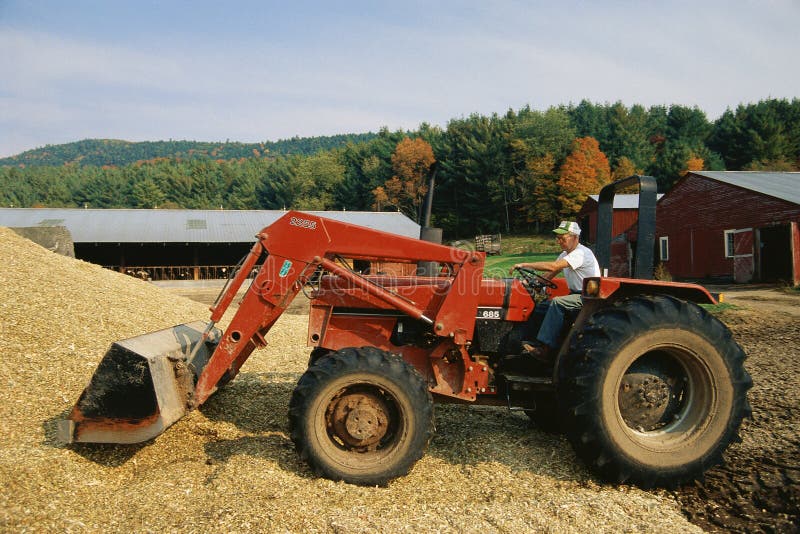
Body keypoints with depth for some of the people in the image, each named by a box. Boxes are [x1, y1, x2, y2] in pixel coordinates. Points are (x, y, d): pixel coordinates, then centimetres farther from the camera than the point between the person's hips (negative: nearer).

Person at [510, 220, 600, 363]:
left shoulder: (581, 253, -19)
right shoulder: (565, 254, 14)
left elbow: (553, 267, -31)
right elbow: (550, 274, 10)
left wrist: (525, 265, -30)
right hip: (575, 295, 10)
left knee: (556, 302, -30)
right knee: (542, 305, -5)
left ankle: (546, 350, -31)